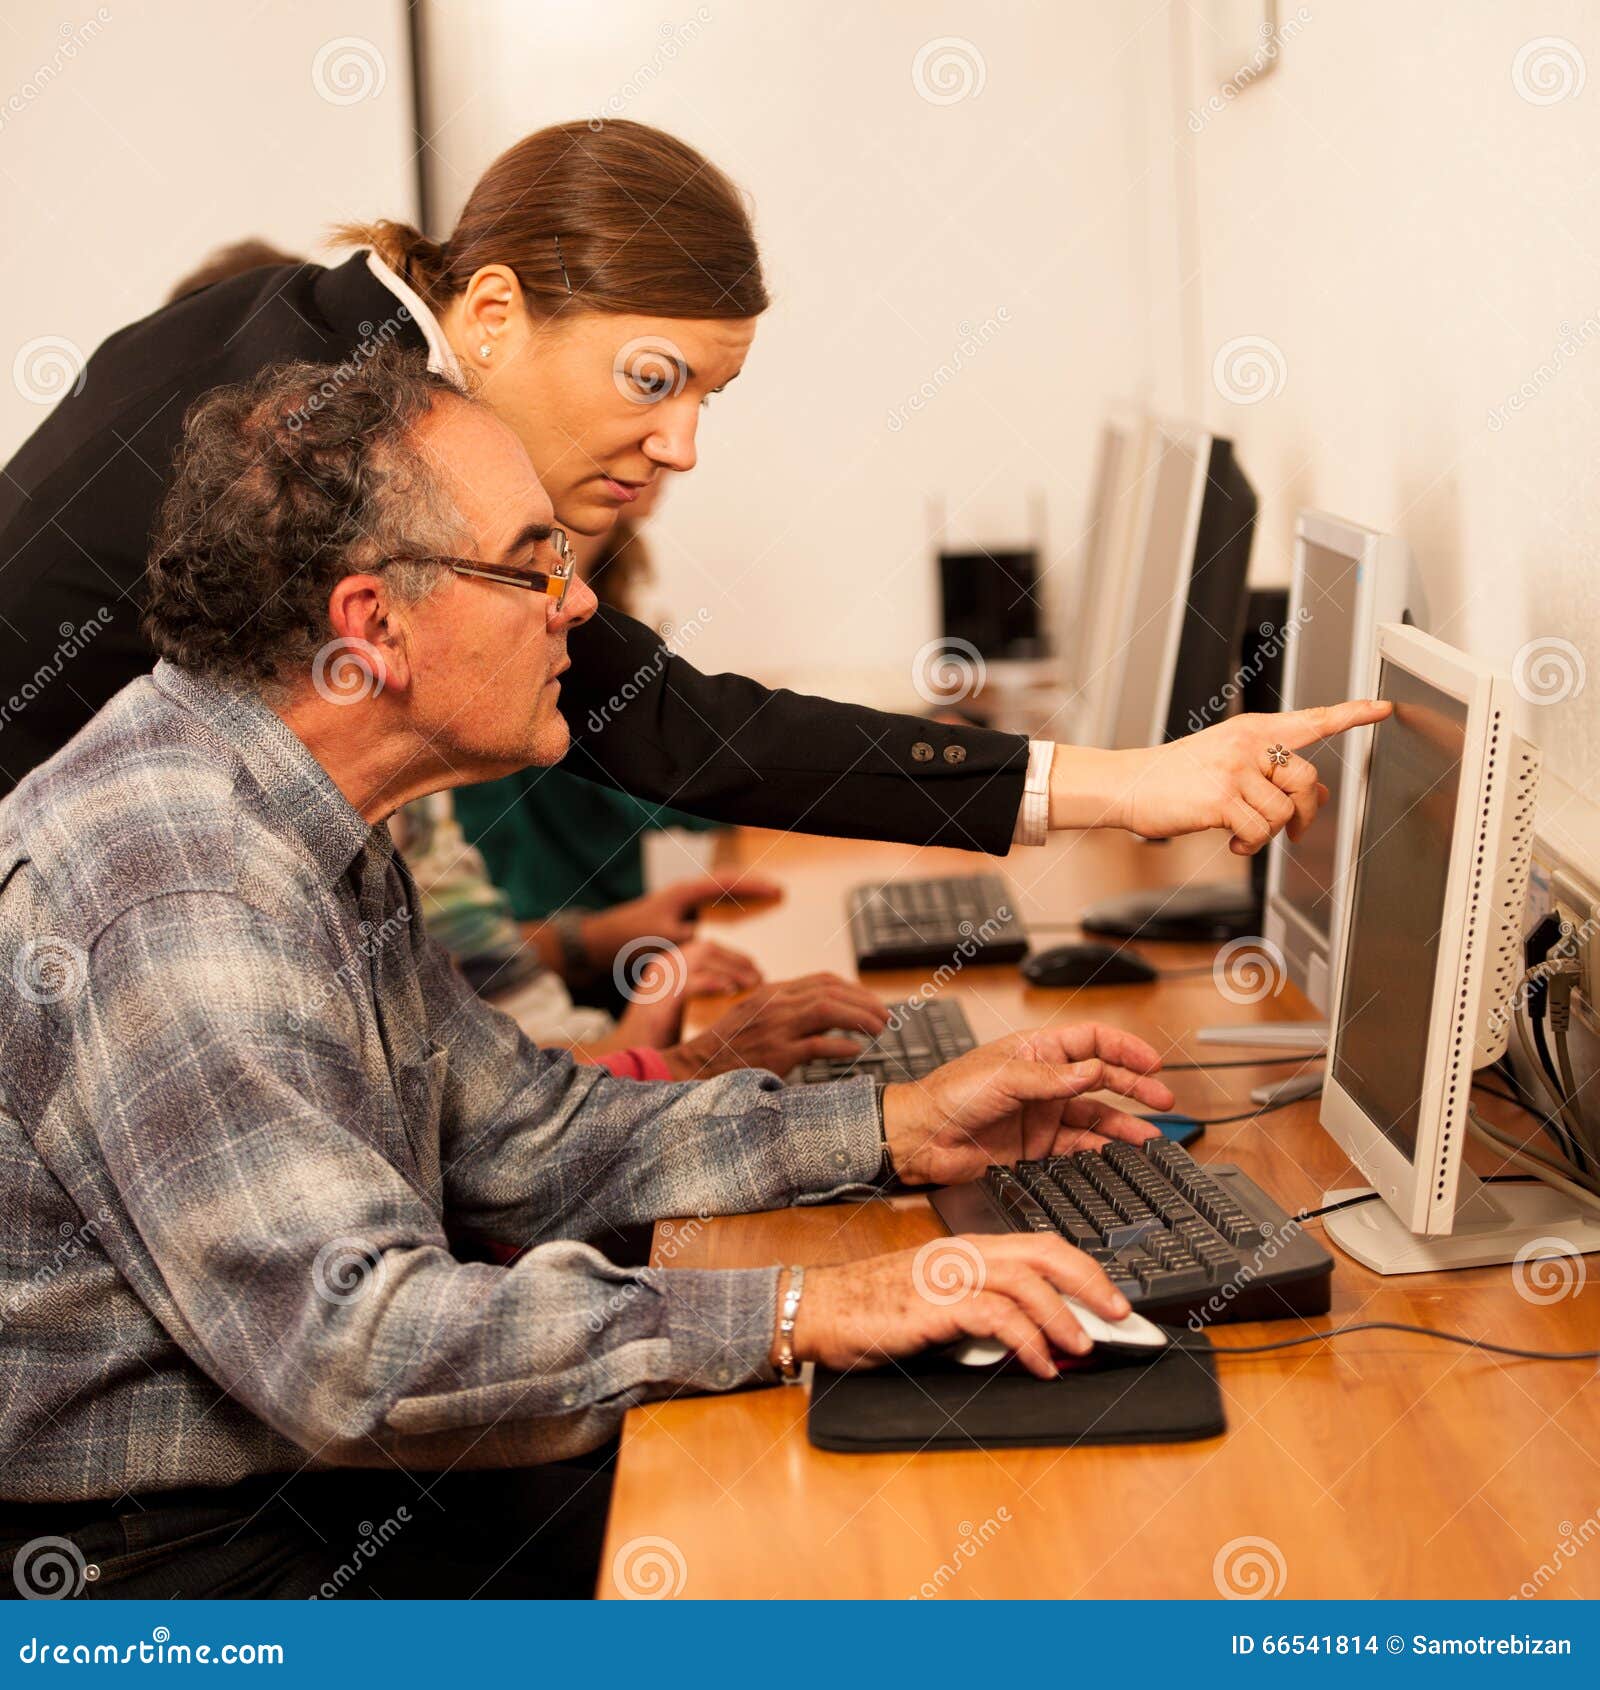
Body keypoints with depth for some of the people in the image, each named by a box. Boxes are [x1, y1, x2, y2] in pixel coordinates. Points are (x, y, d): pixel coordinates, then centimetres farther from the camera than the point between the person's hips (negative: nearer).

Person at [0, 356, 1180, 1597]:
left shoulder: (325, 841, 6)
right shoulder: (170, 893, -27)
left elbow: (526, 1140, 11)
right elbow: (347, 1344, -34)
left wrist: (898, 1130, 3)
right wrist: (801, 1314, -31)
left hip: (331, 1482, 9)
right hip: (148, 1555, -9)